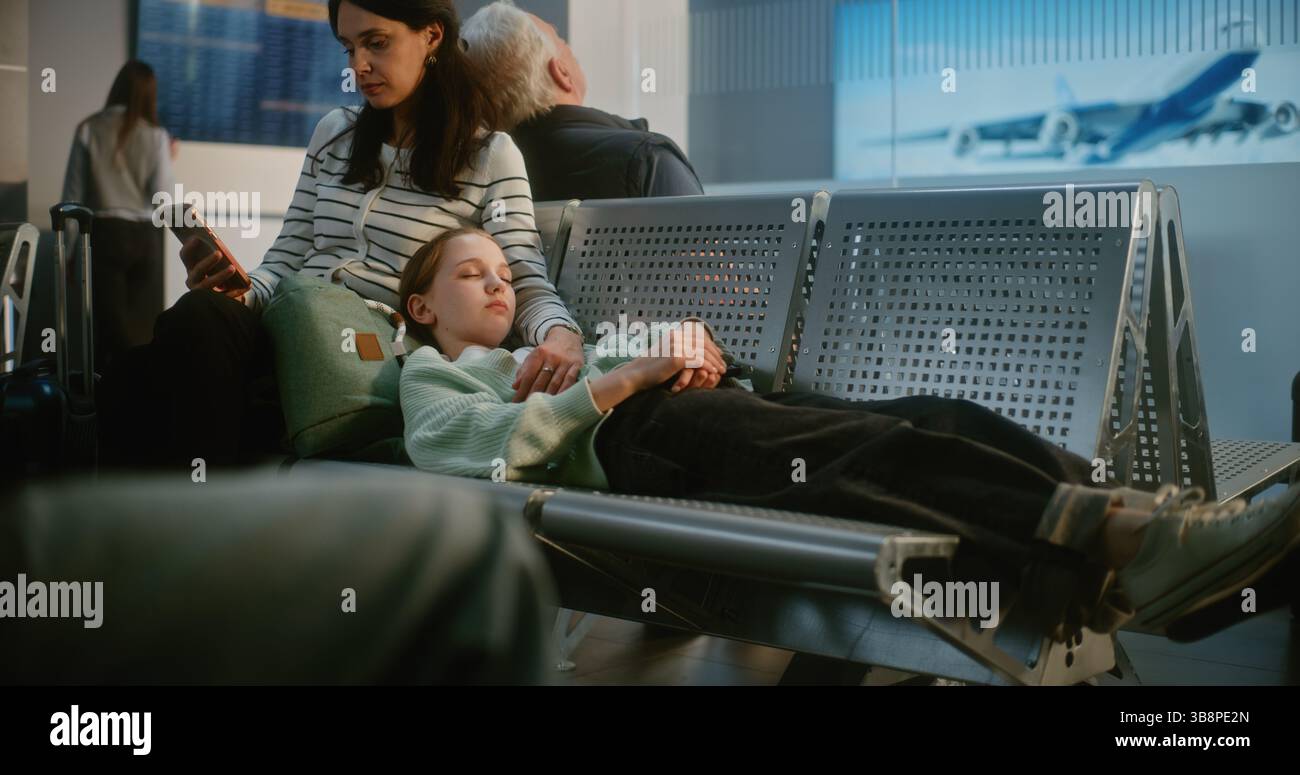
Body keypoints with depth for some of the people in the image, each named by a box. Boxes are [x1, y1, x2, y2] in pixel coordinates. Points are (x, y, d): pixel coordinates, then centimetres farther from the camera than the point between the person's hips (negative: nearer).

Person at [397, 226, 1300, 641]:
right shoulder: (431, 377, 21)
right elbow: (501, 441, -3)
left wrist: (692, 348, 5)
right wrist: (631, 374, -9)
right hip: (636, 438, -7)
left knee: (931, 418, -21)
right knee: (878, 446, -32)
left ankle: (1131, 520, -38)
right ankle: (1117, 539, -49)